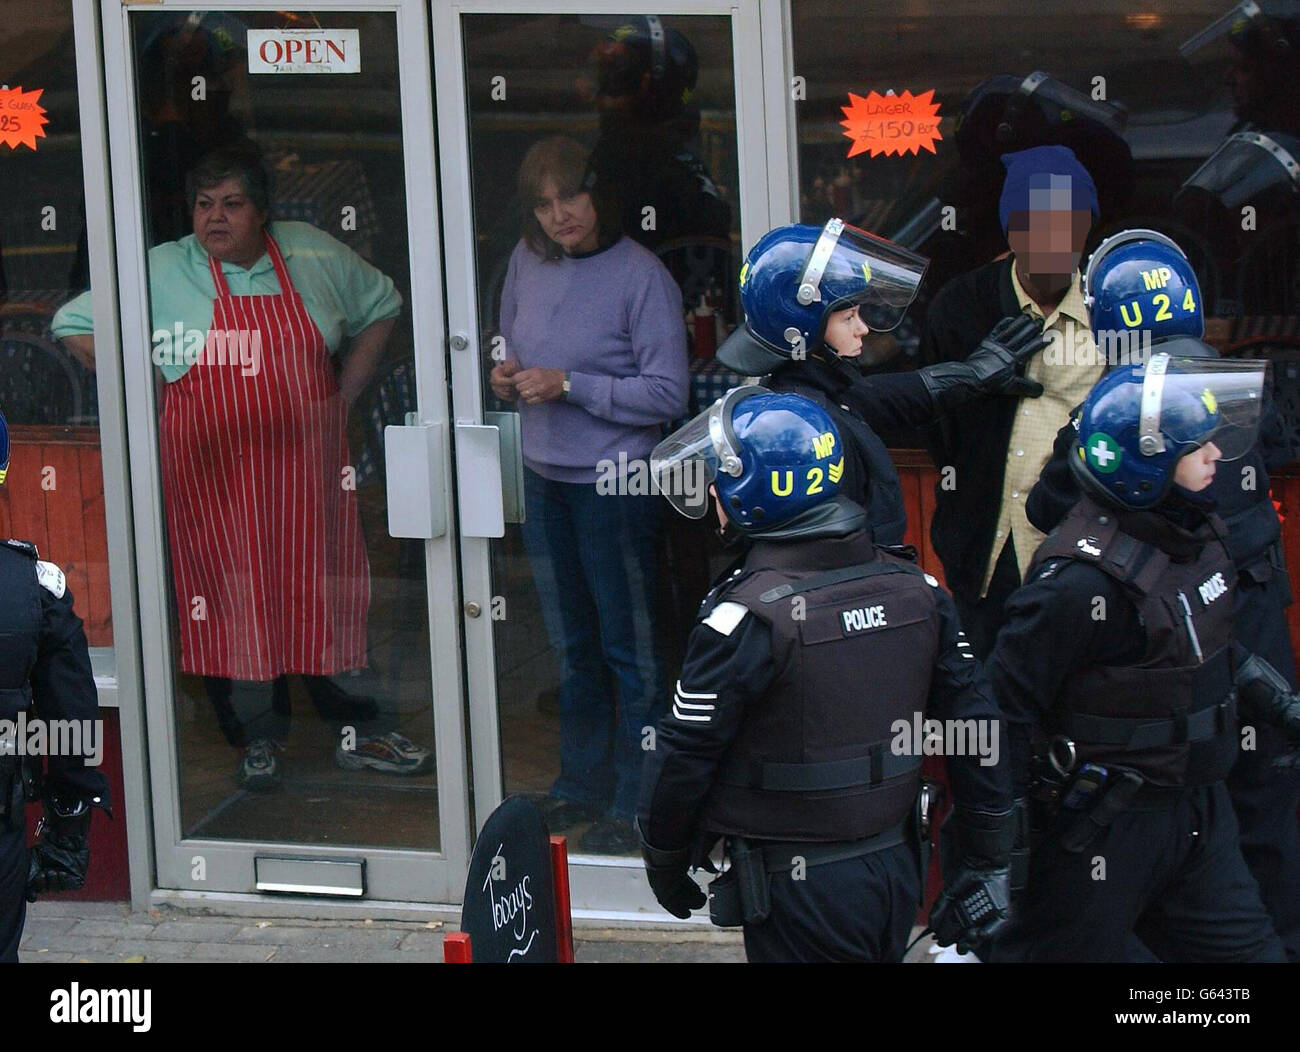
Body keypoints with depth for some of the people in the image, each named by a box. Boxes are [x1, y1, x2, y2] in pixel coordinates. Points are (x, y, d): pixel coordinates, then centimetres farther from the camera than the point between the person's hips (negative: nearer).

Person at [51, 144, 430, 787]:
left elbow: (380, 307, 19)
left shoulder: (315, 256, 4)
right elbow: (75, 327, 0)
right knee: (236, 595, 1)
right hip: (214, 465, -2)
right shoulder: (160, 272, -3)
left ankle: (353, 731, 15)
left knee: (326, 589, 5)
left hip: (308, 462, 2)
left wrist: (345, 392, 10)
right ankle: (260, 739, 12)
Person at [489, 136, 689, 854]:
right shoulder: (527, 261, 3)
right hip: (544, 475, 6)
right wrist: (507, 378, -4)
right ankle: (582, 785, 32)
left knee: (629, 649, 2)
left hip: (615, 482, -6)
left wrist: (568, 385, -20)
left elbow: (667, 395, -17)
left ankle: (635, 804, 11)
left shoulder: (640, 275, -15)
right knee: (571, 646, 19)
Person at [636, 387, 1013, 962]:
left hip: (801, 889, -6)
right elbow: (977, 729, 4)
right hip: (897, 871, 6)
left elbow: (683, 756, -12)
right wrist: (989, 864, 12)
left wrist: (664, 864, 4)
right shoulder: (915, 588, 0)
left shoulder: (747, 617, -18)